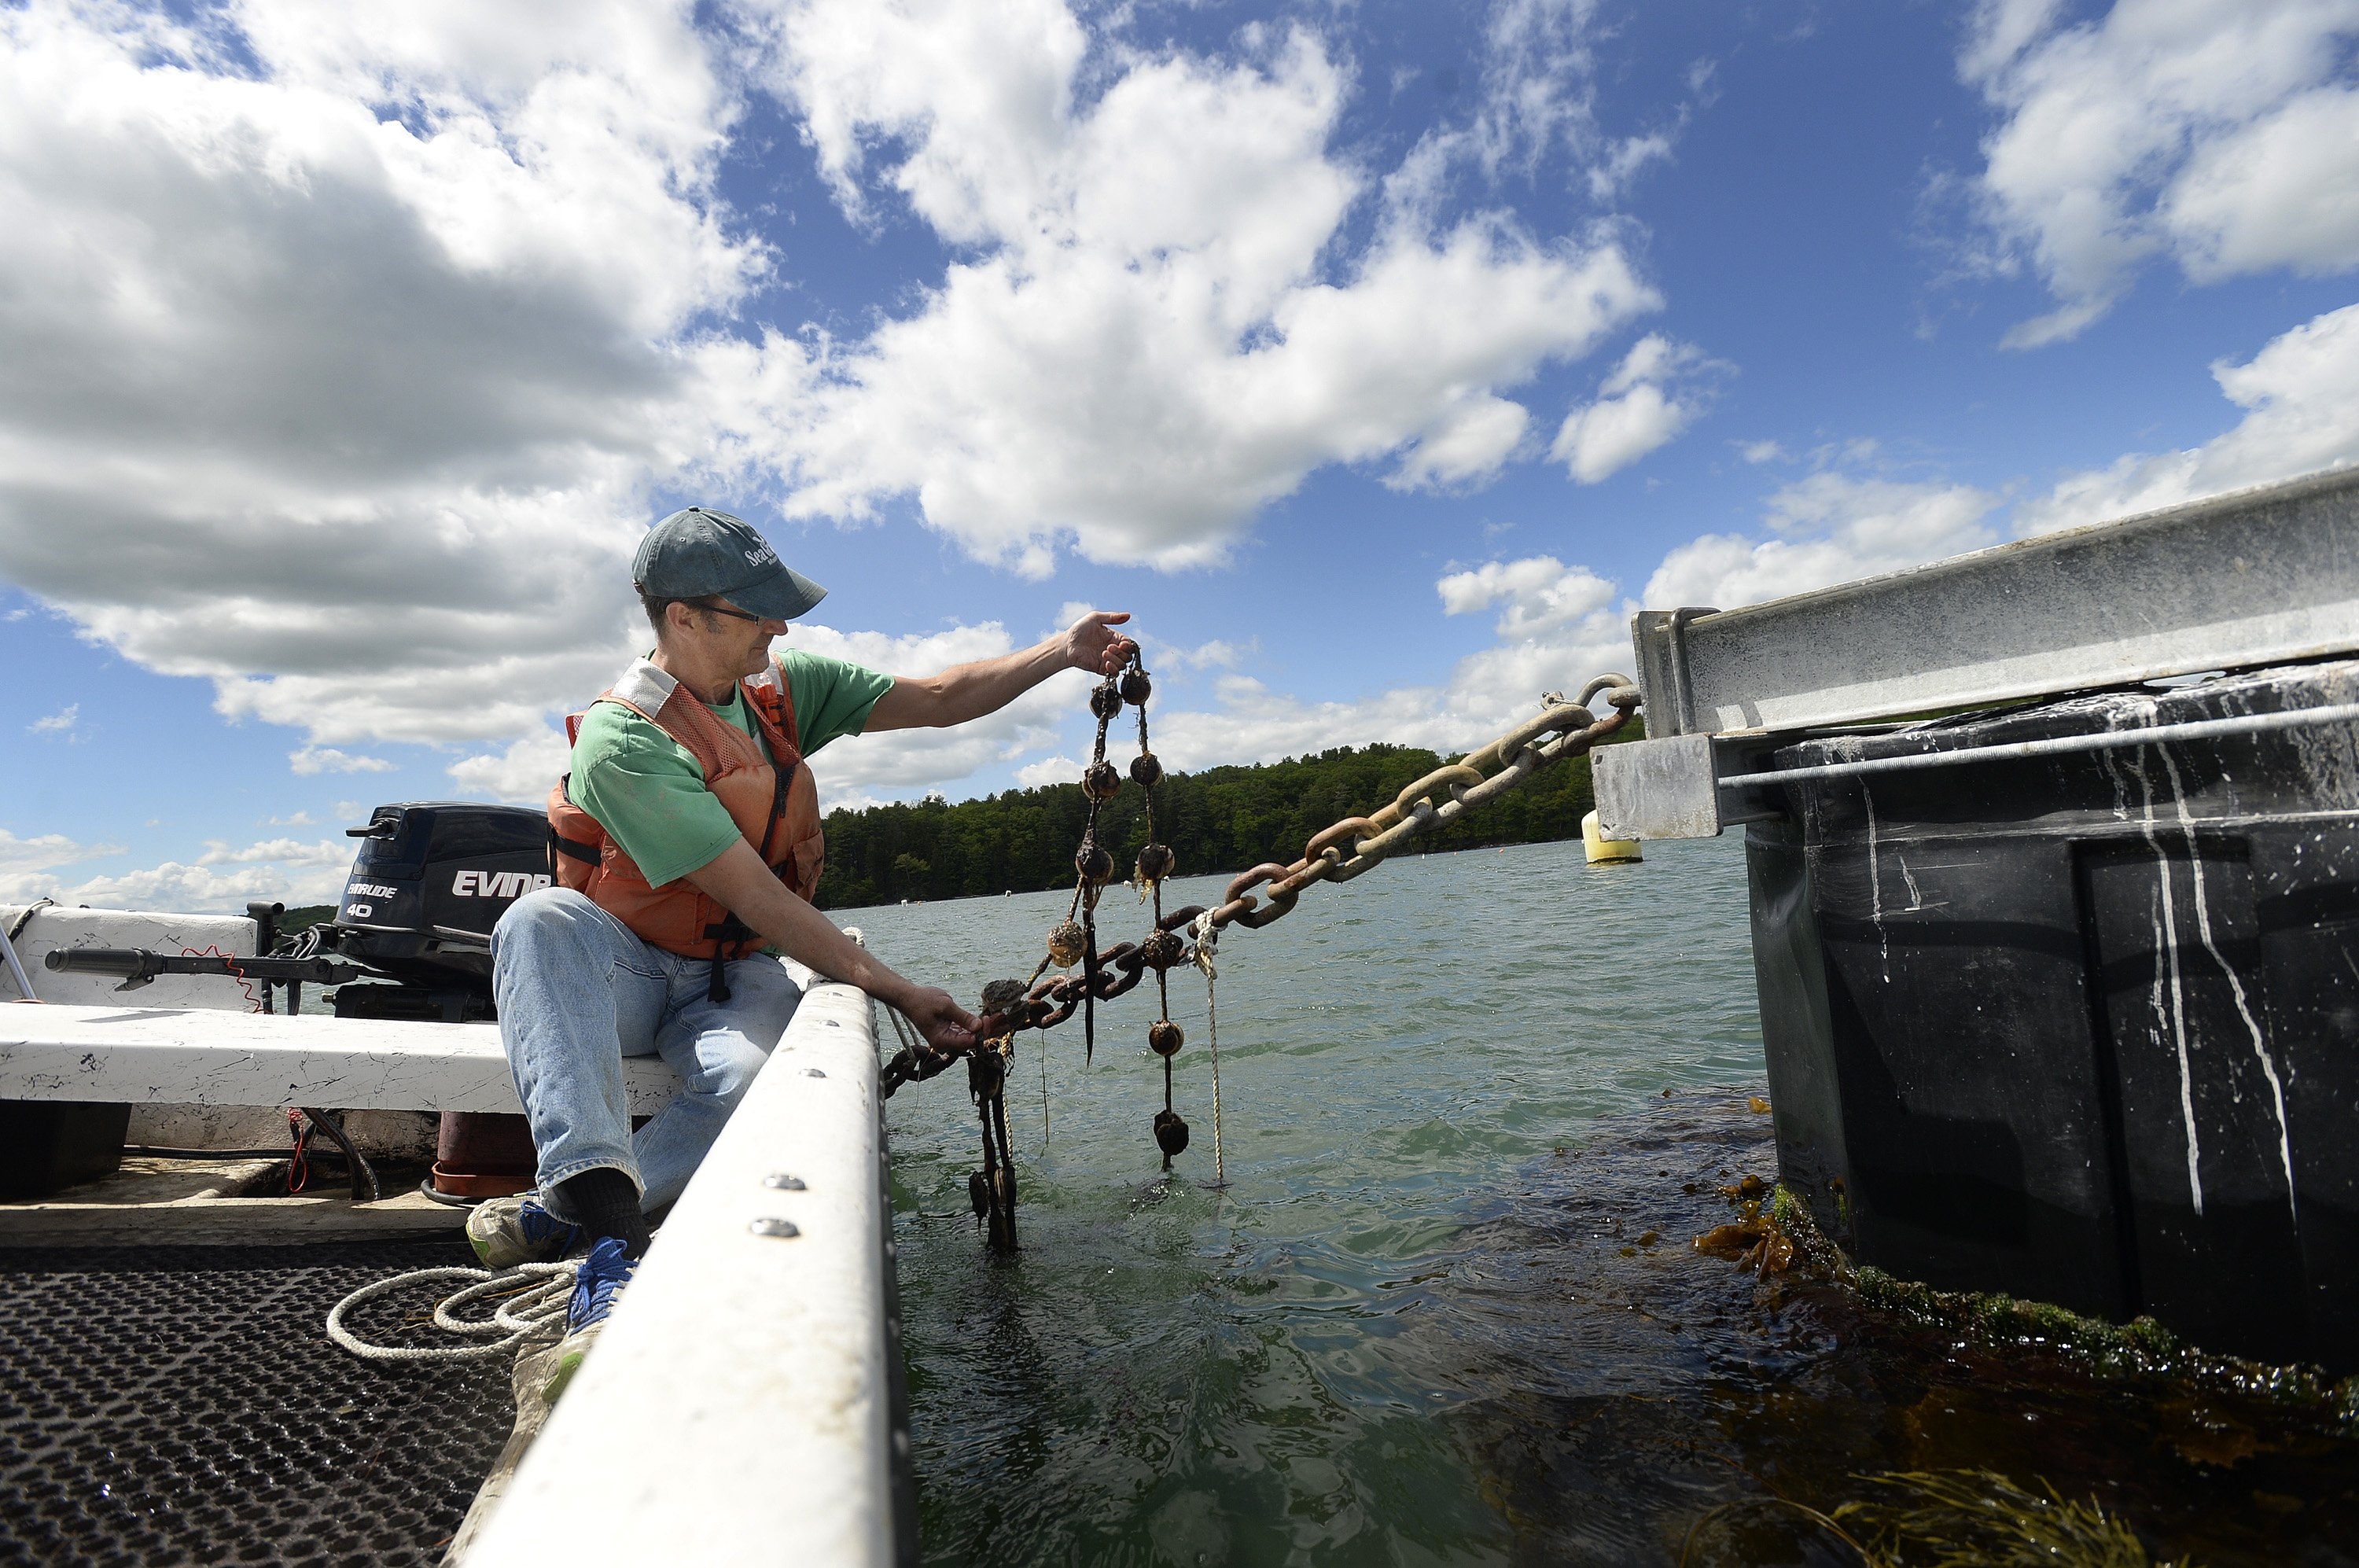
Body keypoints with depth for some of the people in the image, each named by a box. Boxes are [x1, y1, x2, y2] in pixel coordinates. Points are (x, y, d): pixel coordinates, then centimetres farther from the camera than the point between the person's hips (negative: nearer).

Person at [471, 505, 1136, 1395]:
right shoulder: (620, 739, -19)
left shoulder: (782, 687, 0)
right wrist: (897, 993, -25)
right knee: (542, 919, -37)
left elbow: (936, 701, 1)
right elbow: (756, 899, -24)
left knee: (761, 1076, -32)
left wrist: (1063, 653, -11)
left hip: (732, 980, 3)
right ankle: (606, 1221, -49)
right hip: (623, 970, -3)